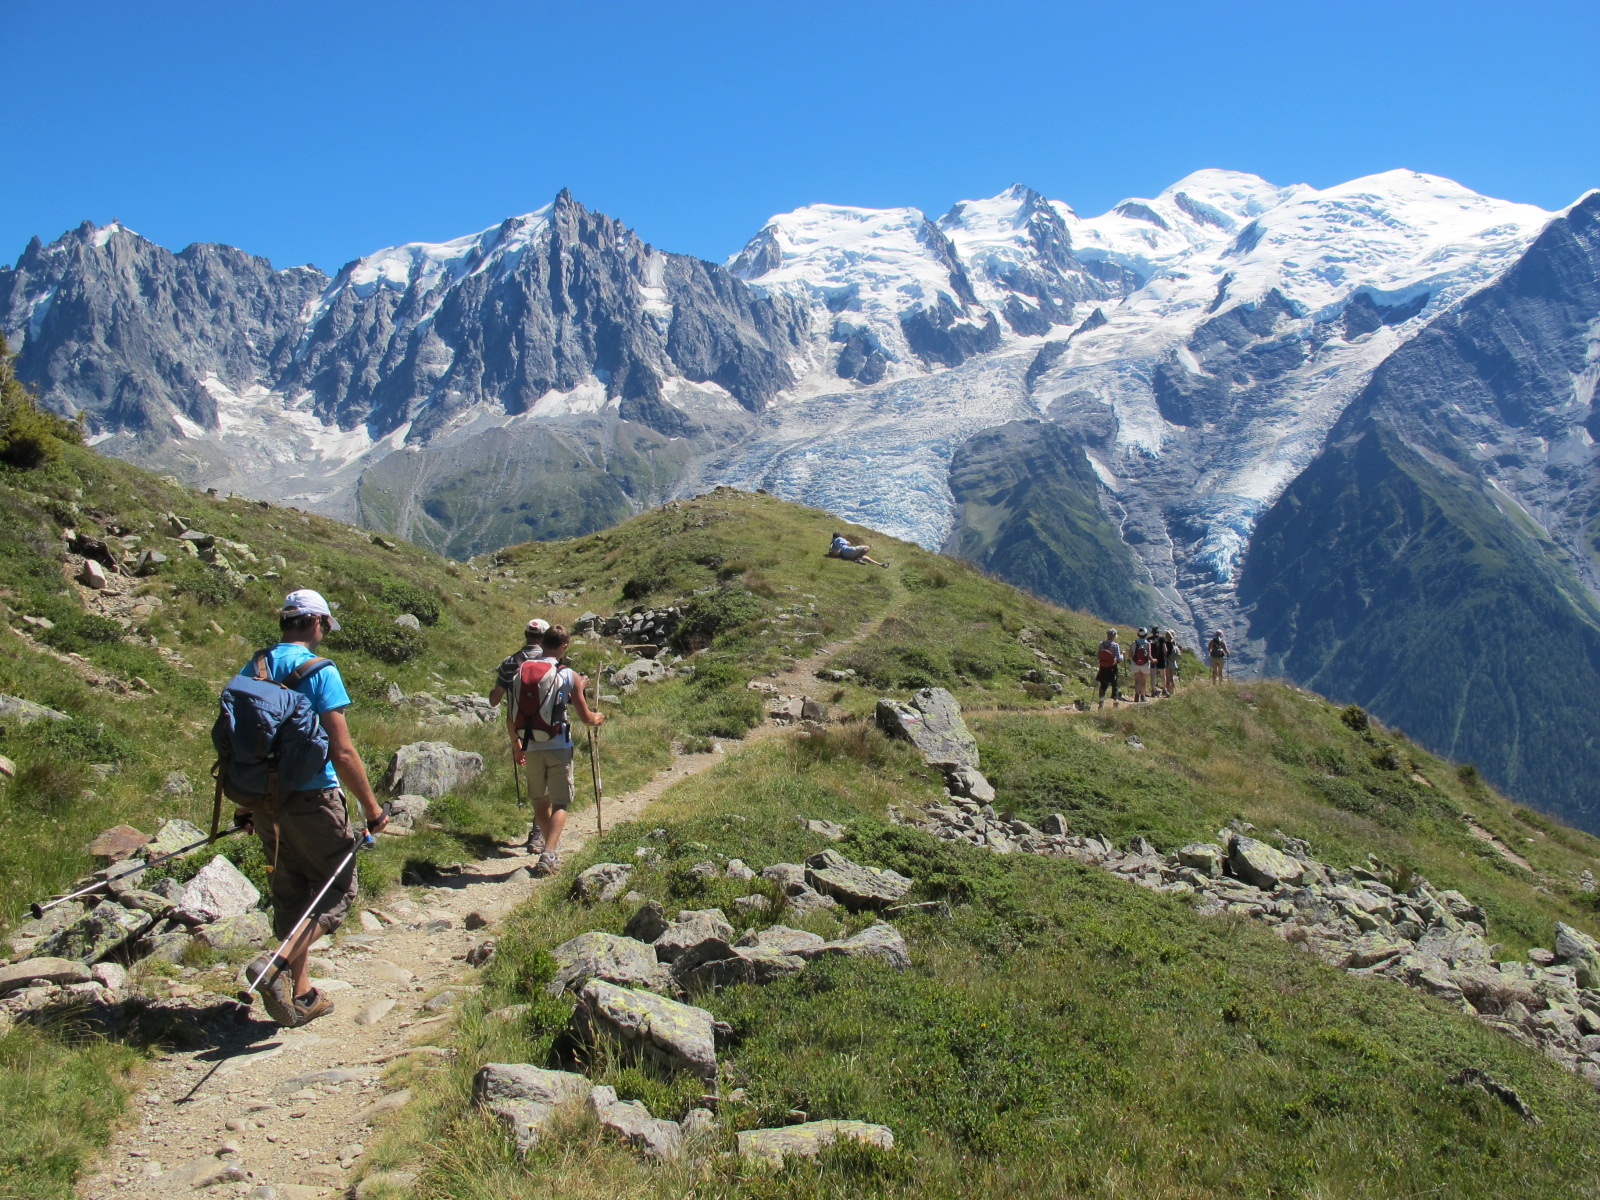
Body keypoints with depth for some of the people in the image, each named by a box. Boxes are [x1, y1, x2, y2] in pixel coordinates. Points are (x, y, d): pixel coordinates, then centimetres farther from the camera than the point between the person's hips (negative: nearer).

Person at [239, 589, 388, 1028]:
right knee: (340, 887, 6)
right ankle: (281, 967, -12)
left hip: (264, 800, 7)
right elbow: (341, 752, -16)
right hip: (311, 798, -7)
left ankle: (302, 995, 23)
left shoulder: (253, 667, 6)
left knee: (290, 894, 16)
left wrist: (245, 803, 21)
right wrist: (372, 808, -9)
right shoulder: (319, 671, -13)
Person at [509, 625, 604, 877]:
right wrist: (597, 718, 22)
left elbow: (510, 717, 8)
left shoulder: (521, 672, 4)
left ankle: (552, 849, 31)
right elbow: (585, 717, 0)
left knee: (540, 802, 19)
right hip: (558, 747, -3)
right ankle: (549, 854, -14)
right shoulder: (569, 676, -5)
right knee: (560, 804, 2)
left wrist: (516, 745, 22)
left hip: (530, 748, 4)